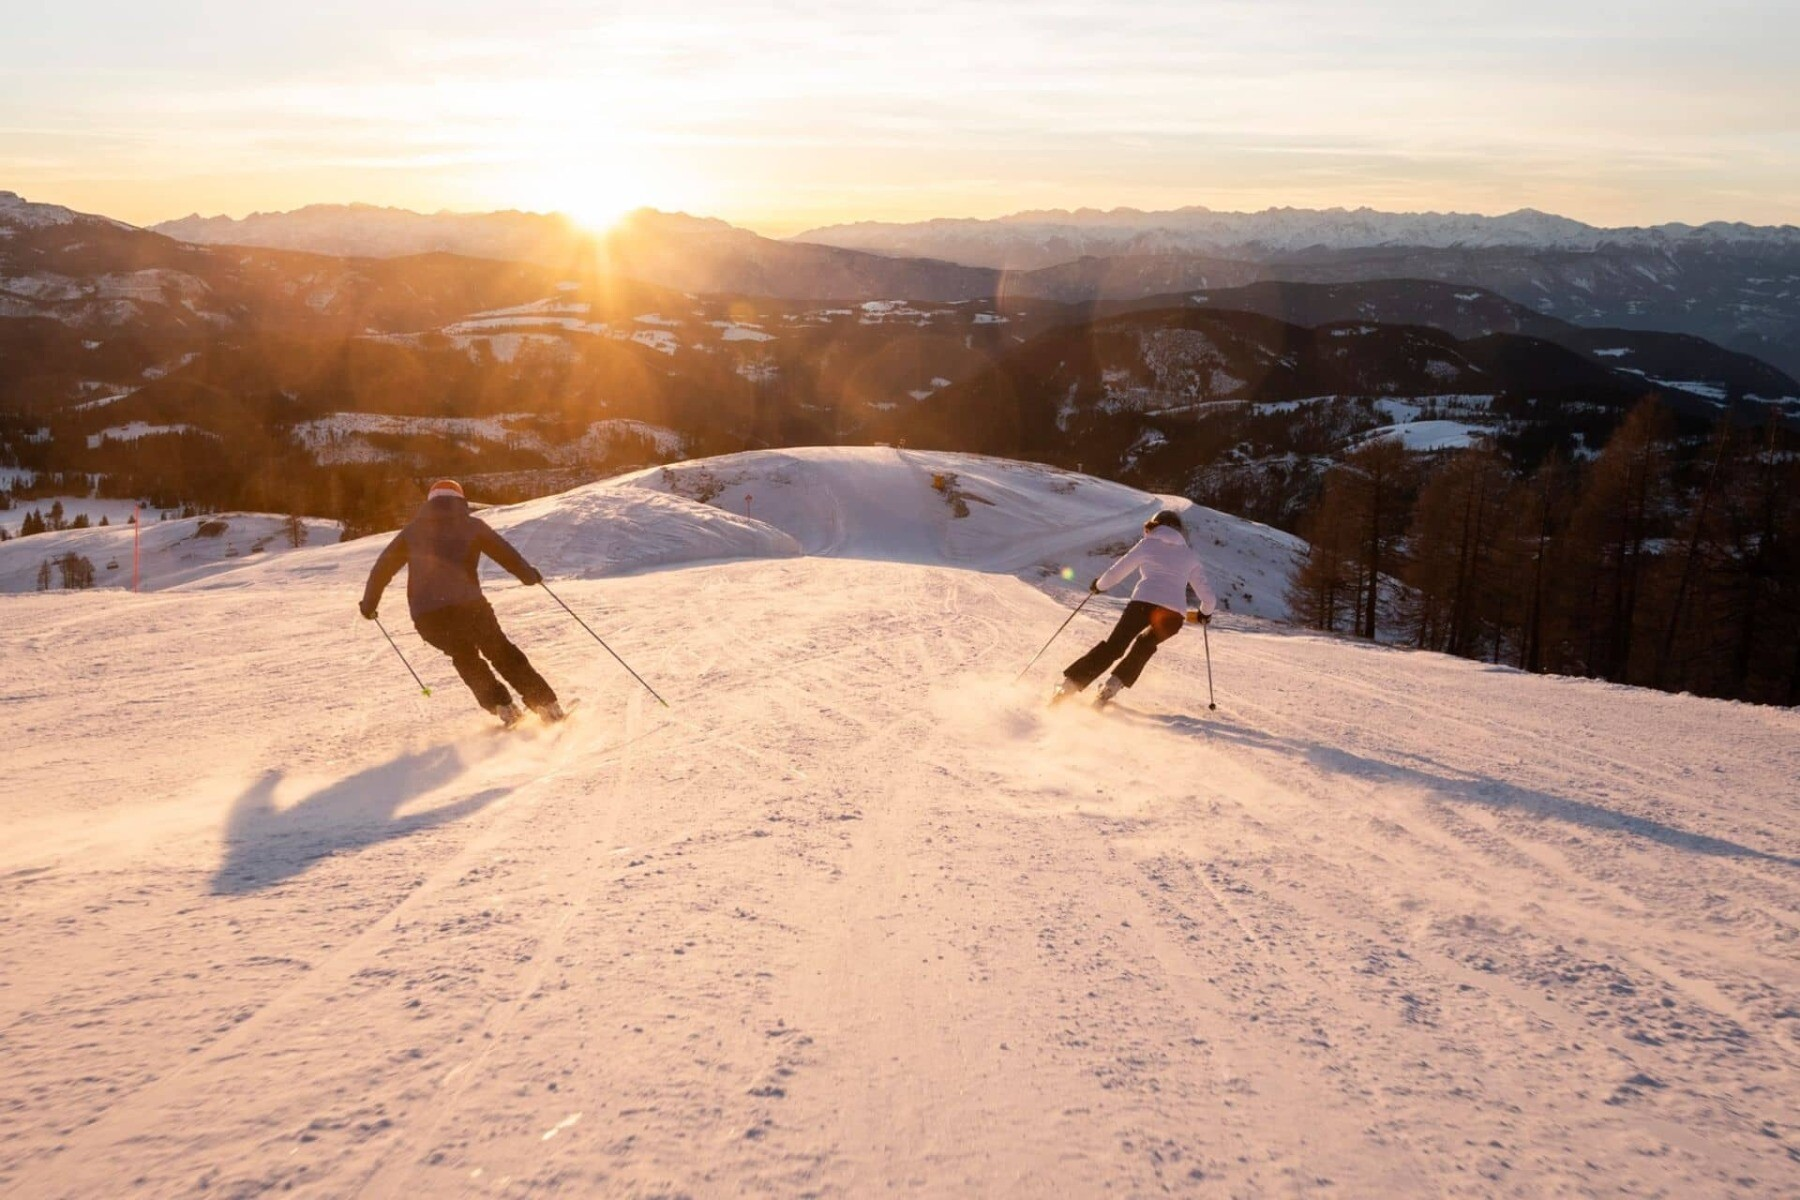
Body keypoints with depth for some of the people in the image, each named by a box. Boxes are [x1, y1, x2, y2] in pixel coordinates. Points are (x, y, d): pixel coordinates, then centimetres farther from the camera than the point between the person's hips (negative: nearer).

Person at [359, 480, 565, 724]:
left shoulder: (413, 531, 20)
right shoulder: (472, 526, 12)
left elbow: (383, 567, 21)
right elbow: (504, 553, 6)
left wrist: (369, 602, 32)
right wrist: (529, 575, 21)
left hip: (426, 614, 2)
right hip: (467, 605, -2)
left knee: (465, 657, 26)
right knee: (501, 651, 15)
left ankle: (503, 707, 12)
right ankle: (547, 705, 5)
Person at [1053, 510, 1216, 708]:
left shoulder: (1148, 544, 18)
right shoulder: (1190, 556, 24)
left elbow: (1116, 573, 16)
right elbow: (1208, 597, 22)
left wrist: (1098, 586, 36)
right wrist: (1205, 612, 44)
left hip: (1143, 603, -2)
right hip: (1173, 615, 2)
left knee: (1112, 647, 5)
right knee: (1145, 643, 28)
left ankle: (1068, 685, -6)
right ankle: (1113, 685, 13)